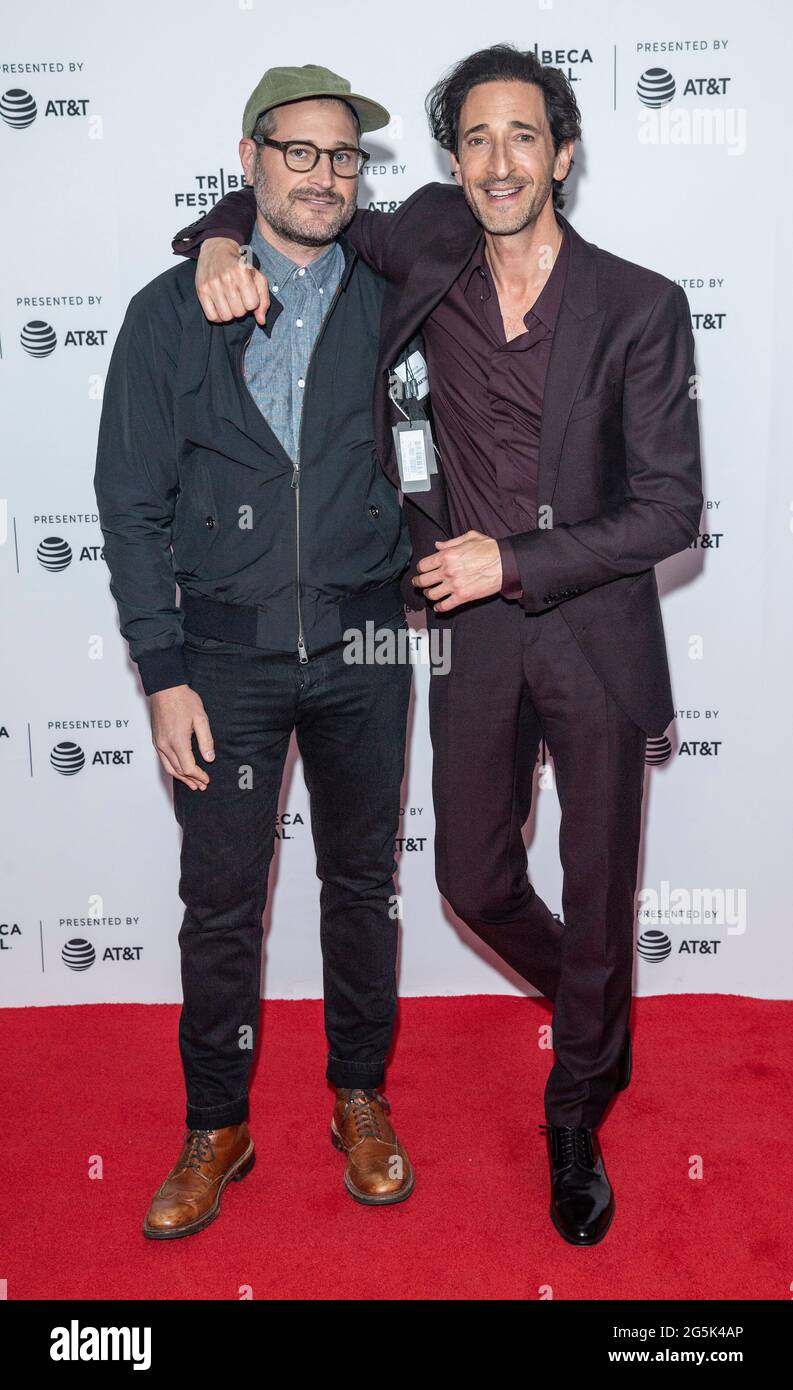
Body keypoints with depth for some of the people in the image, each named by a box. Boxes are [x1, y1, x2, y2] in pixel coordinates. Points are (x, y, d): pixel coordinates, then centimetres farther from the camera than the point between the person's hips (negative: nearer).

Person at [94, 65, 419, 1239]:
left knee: (362, 879, 12)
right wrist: (164, 673, -7)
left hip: (363, 646, 1)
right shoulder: (173, 312, 0)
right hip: (230, 651, -1)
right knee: (220, 901, 5)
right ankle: (217, 1129, 25)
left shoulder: (390, 302, 3)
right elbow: (134, 503, -1)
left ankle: (361, 1098, 32)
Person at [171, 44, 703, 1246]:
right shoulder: (428, 256, 1)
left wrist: (512, 559, -16)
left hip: (593, 633, -3)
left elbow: (672, 508, -10)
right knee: (474, 875, 14)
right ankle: (595, 1011, 47)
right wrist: (225, 238, -6)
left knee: (598, 894, 9)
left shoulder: (641, 306, -9)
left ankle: (576, 1122, 35)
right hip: (471, 632, 3)